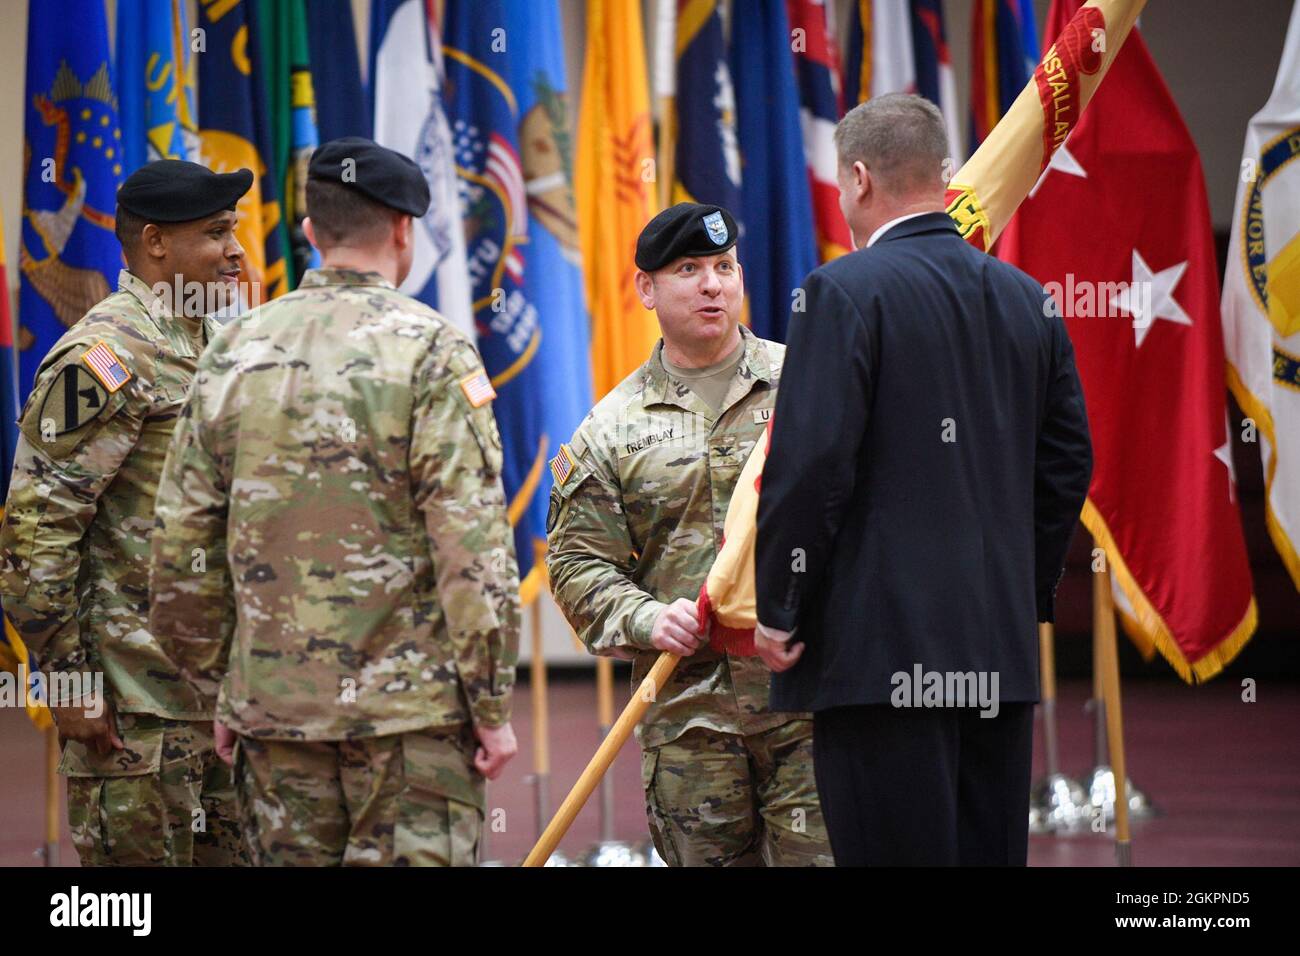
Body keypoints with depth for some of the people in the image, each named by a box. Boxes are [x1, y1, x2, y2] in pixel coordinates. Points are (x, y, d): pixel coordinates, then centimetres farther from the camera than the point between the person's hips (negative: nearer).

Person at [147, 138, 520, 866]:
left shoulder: (235, 351, 7)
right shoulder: (430, 350, -8)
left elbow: (183, 543, 9)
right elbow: (473, 550, -13)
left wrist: (219, 689, 17)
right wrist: (494, 706, -7)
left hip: (271, 707, 5)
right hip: (411, 713, -5)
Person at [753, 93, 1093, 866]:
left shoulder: (845, 290, -8)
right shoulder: (1030, 300, 12)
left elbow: (811, 462, -14)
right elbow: (1068, 462, 15)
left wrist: (778, 610, -6)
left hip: (880, 648, -7)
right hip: (1001, 652, 7)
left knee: (895, 852, -6)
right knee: (992, 851, 10)